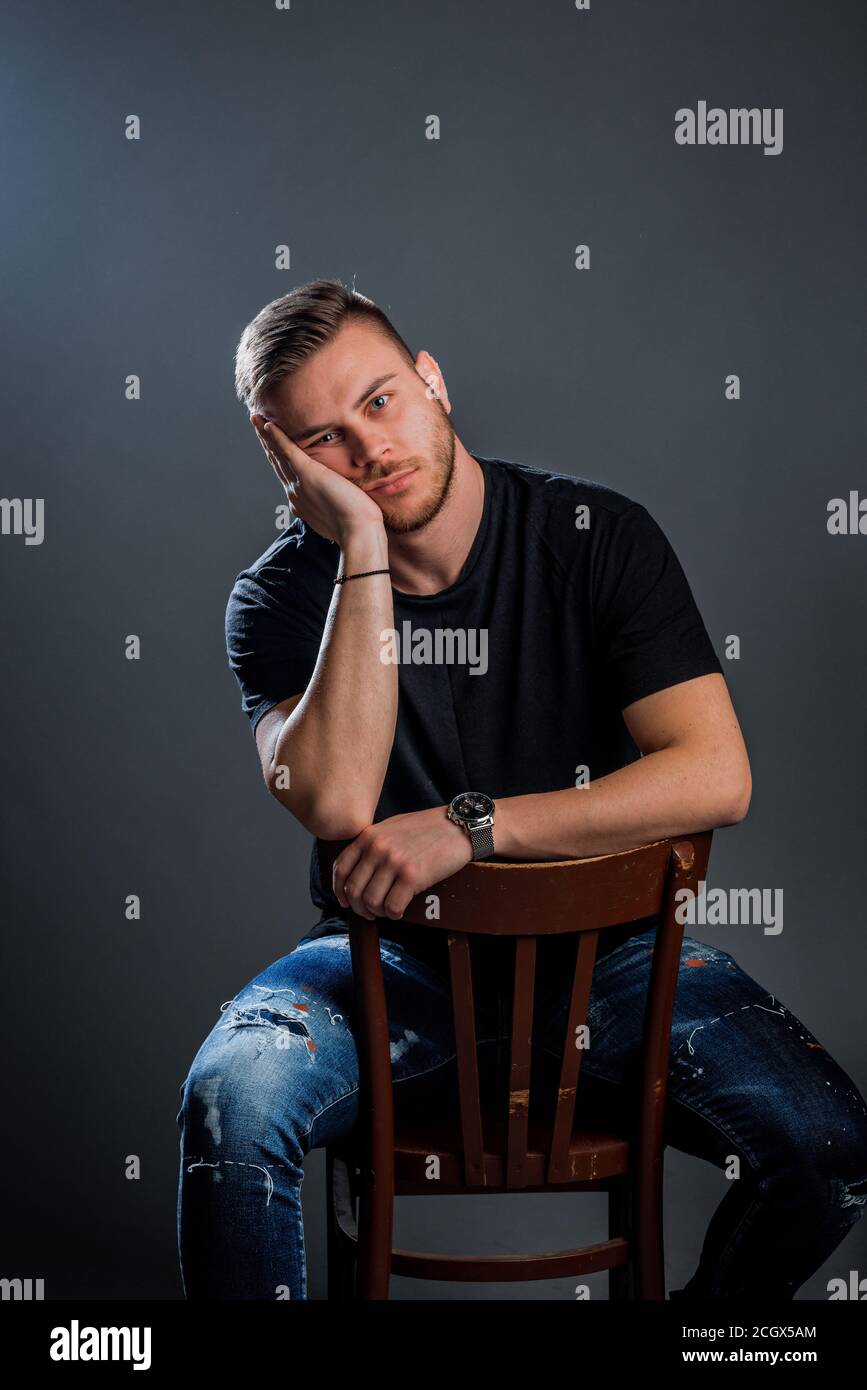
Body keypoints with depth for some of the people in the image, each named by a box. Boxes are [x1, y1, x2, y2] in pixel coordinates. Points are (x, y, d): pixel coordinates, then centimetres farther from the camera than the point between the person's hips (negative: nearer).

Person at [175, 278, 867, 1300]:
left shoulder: (598, 537, -6)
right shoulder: (282, 594, -6)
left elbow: (716, 776, -15)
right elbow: (339, 805, -23)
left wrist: (468, 825, -22)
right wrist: (365, 552, -23)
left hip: (597, 947, 1)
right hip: (392, 955, 0)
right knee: (230, 1099, -30)